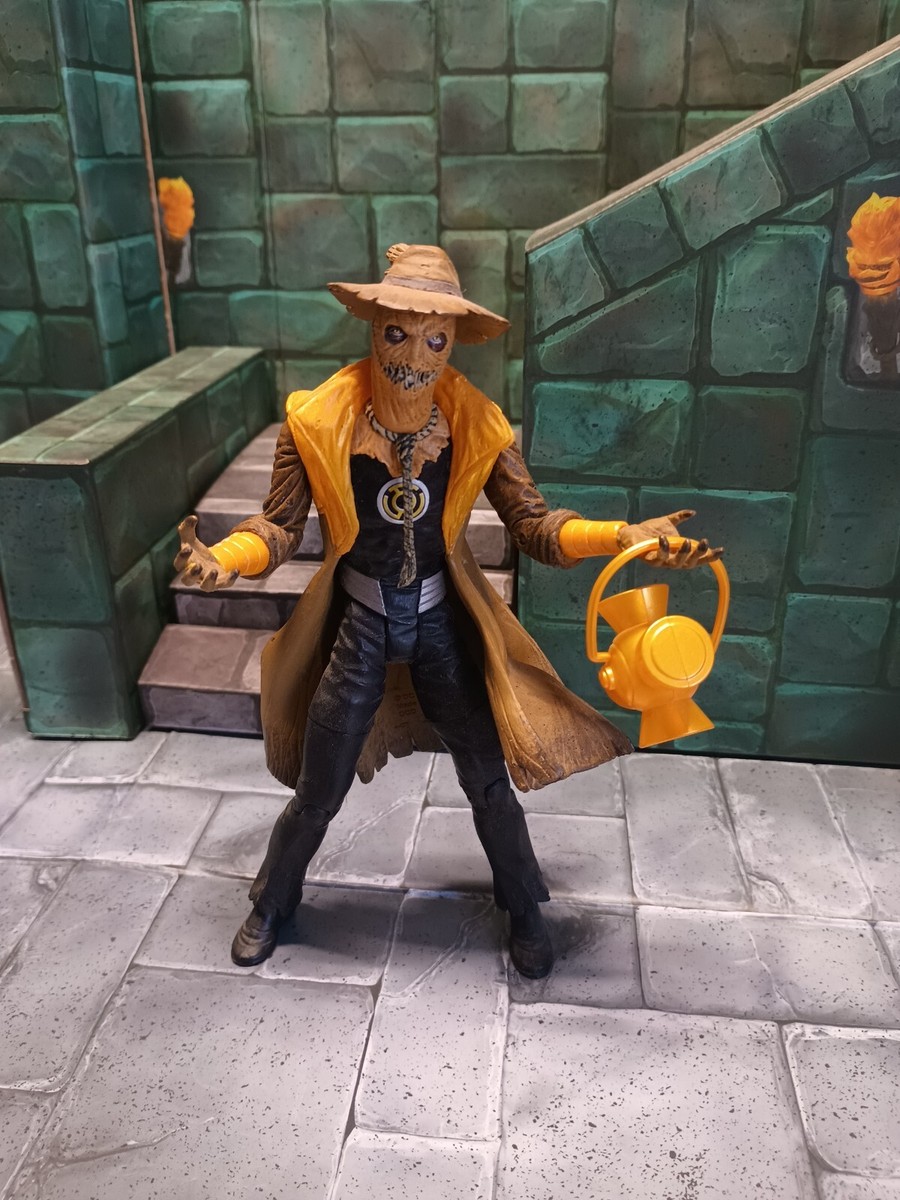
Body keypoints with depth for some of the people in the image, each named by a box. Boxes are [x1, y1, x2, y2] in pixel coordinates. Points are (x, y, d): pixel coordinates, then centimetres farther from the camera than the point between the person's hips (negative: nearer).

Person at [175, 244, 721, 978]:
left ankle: (524, 912, 43)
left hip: (444, 626, 1)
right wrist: (223, 559, -34)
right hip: (356, 628, -1)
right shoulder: (319, 423, -17)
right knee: (316, 796, 13)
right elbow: (281, 524, -12)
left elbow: (535, 525, -12)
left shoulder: (477, 427, -14)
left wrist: (623, 536, -29)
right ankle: (273, 903, 46)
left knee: (490, 784, 13)